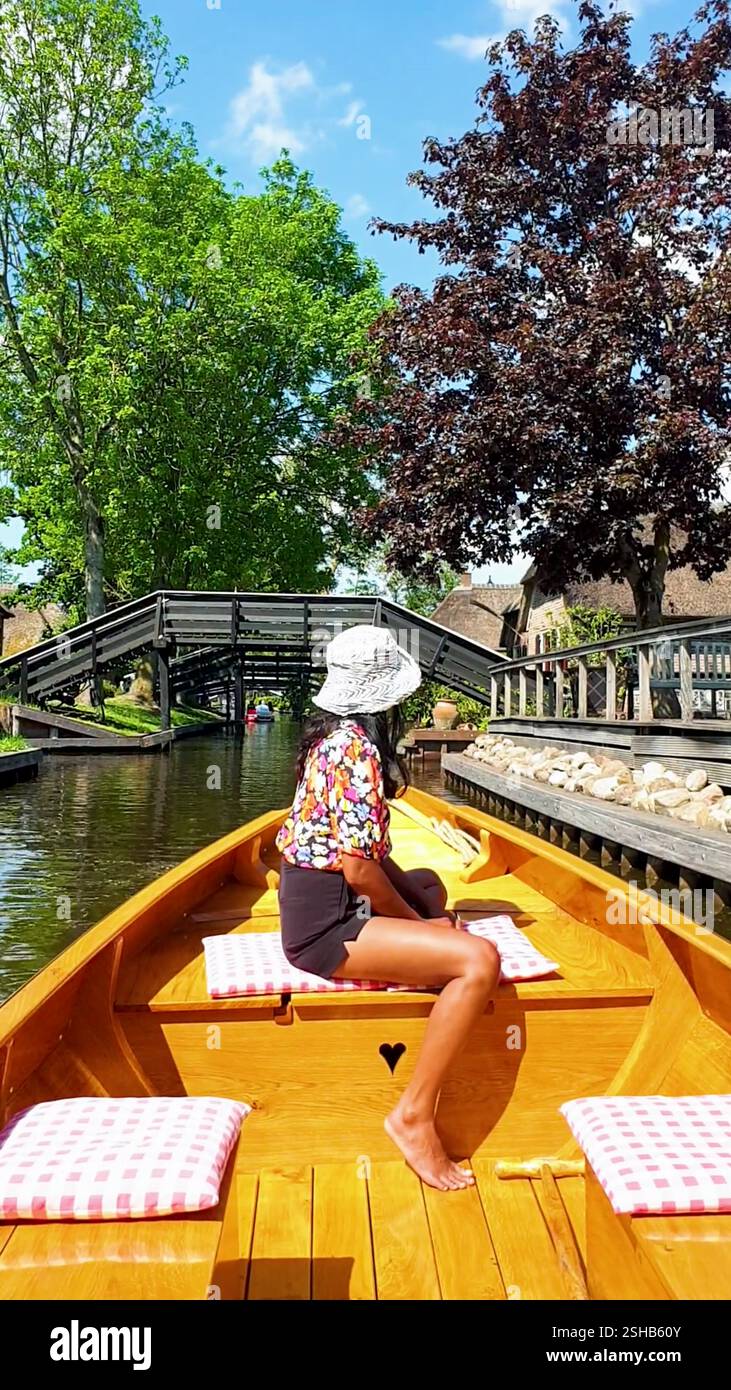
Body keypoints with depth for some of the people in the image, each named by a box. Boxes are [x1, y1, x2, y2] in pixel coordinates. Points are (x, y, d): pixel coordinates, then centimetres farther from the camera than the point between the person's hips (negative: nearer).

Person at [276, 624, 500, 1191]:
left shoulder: (335, 737, 11)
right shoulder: (358, 748, -18)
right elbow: (359, 869, -22)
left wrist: (424, 908, 10)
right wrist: (419, 923, -5)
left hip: (320, 906, 10)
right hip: (326, 927, -10)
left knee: (429, 885, 31)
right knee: (478, 961, -19)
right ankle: (414, 1115, -8)